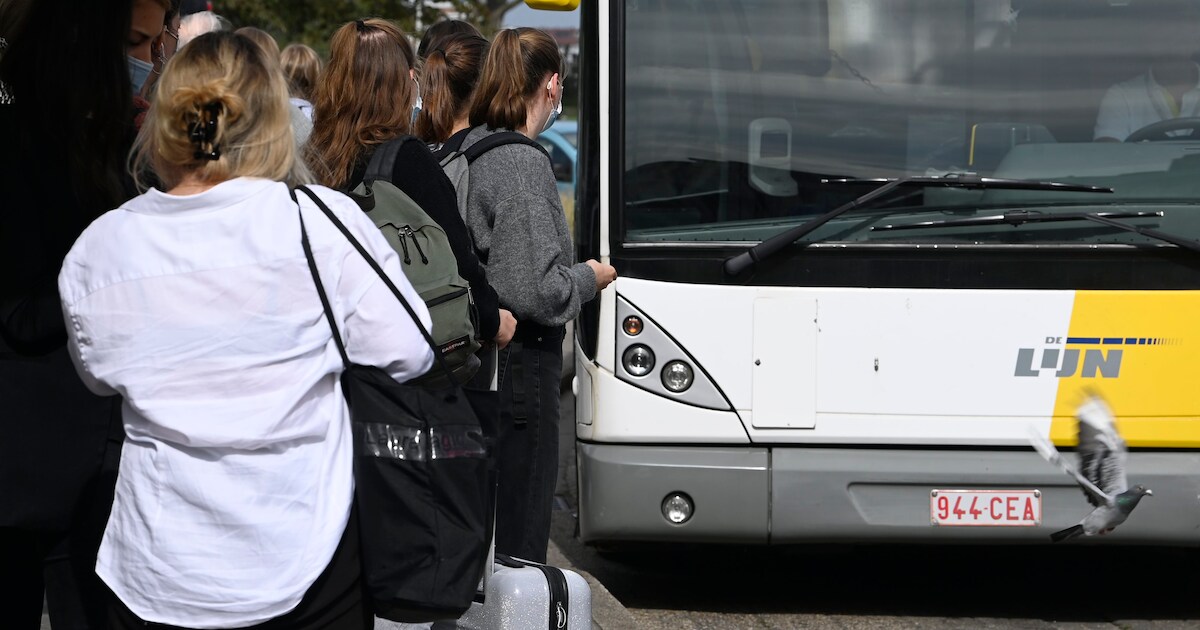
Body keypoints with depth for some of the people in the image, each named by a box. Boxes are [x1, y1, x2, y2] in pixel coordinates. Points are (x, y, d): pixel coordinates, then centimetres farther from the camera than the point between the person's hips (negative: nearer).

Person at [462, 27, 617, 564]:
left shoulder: (464, 151, 9)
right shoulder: (522, 162, -17)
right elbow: (534, 290, -21)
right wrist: (588, 278, -2)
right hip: (520, 364, -9)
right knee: (518, 540, -3)